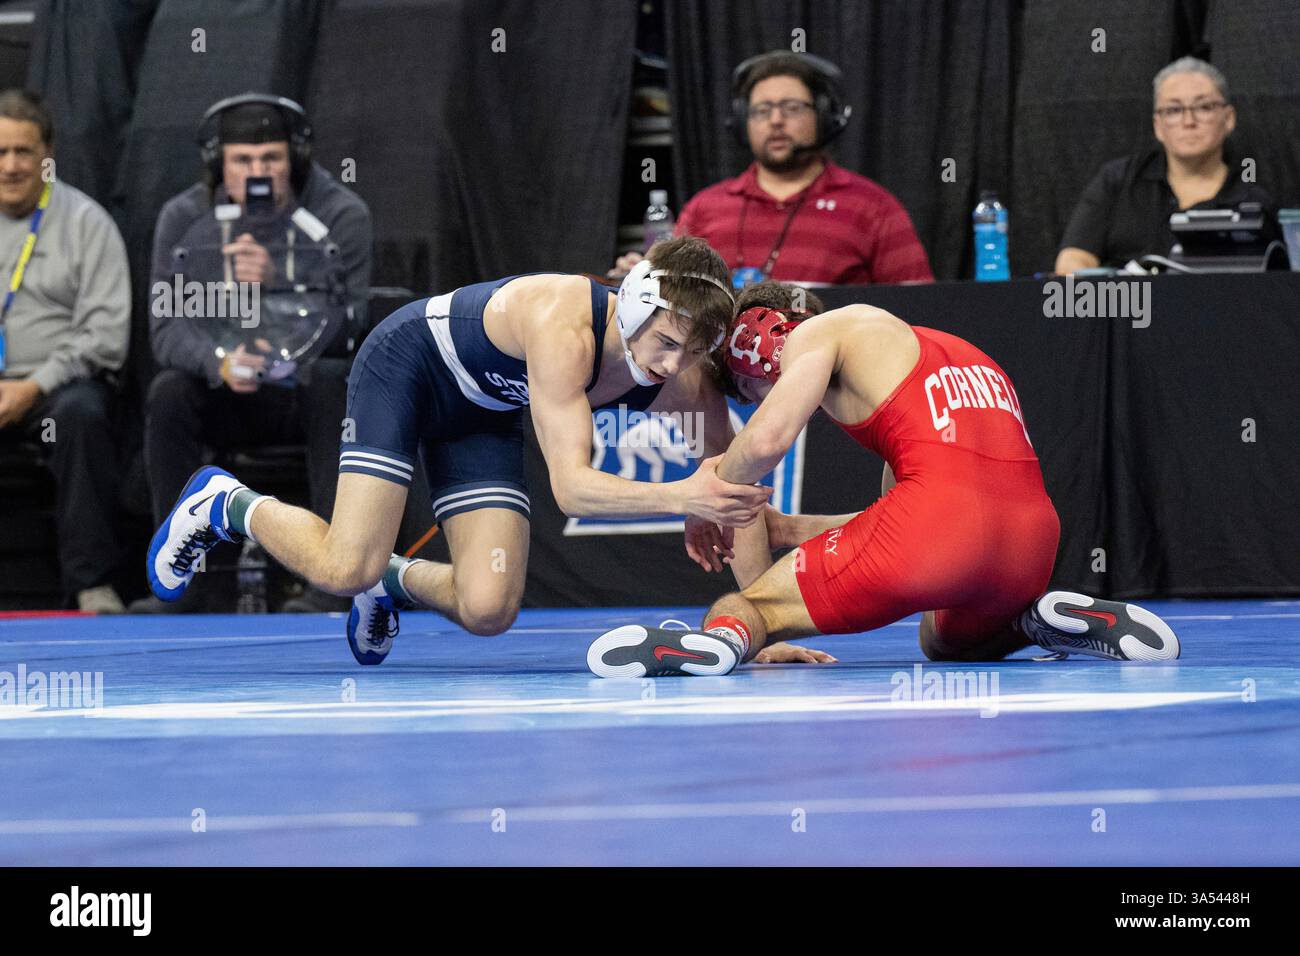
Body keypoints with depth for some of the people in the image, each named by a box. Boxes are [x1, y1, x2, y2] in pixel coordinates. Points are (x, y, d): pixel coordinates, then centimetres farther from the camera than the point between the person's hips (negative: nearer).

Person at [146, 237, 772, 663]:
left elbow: (738, 491, -11)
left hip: (484, 414, 6)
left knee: (487, 611, -11)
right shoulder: (564, 330, -39)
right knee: (345, 569, -20)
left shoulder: (682, 380, -20)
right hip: (406, 364, -6)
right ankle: (226, 506, 10)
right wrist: (680, 497, -56)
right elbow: (571, 487, -44)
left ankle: (395, 579, 23)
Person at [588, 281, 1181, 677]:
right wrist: (772, 527, 33)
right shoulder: (937, 348, 35)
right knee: (943, 641, 39)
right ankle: (1049, 621, 11)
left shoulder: (821, 331, 12)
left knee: (742, 607, 3)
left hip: (938, 516, -7)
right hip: (1032, 536, 8)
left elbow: (769, 438, -6)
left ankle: (725, 635, -32)